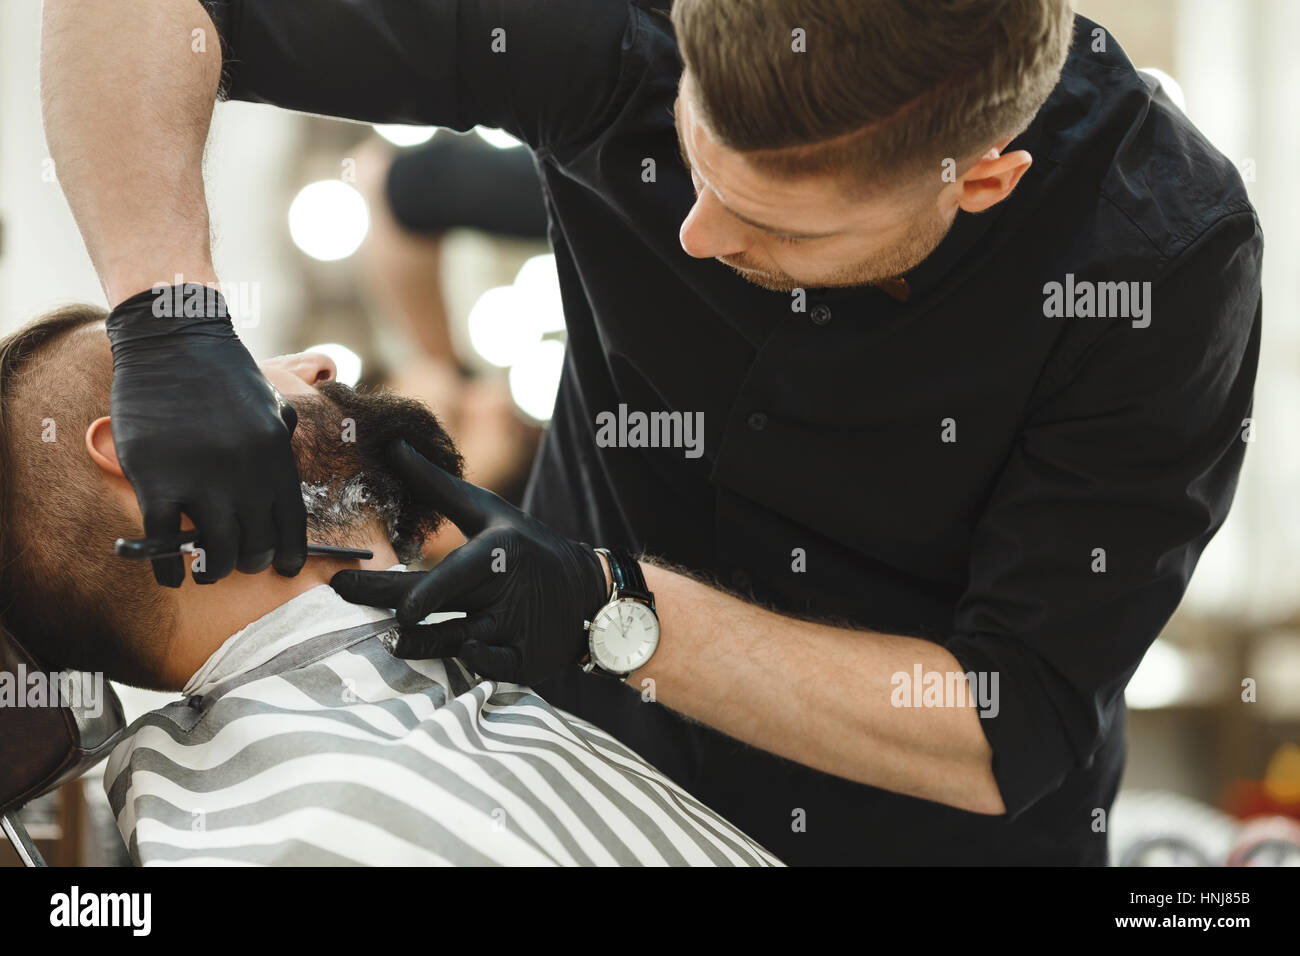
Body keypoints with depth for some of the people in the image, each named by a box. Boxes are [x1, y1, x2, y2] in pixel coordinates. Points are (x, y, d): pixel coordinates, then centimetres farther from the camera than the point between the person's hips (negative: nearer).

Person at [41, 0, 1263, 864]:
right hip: (584, 778, 2)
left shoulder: (1171, 252, -28)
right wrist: (168, 322, -36)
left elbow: (1012, 733, -24)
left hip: (929, 838, -1)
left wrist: (622, 617, -32)